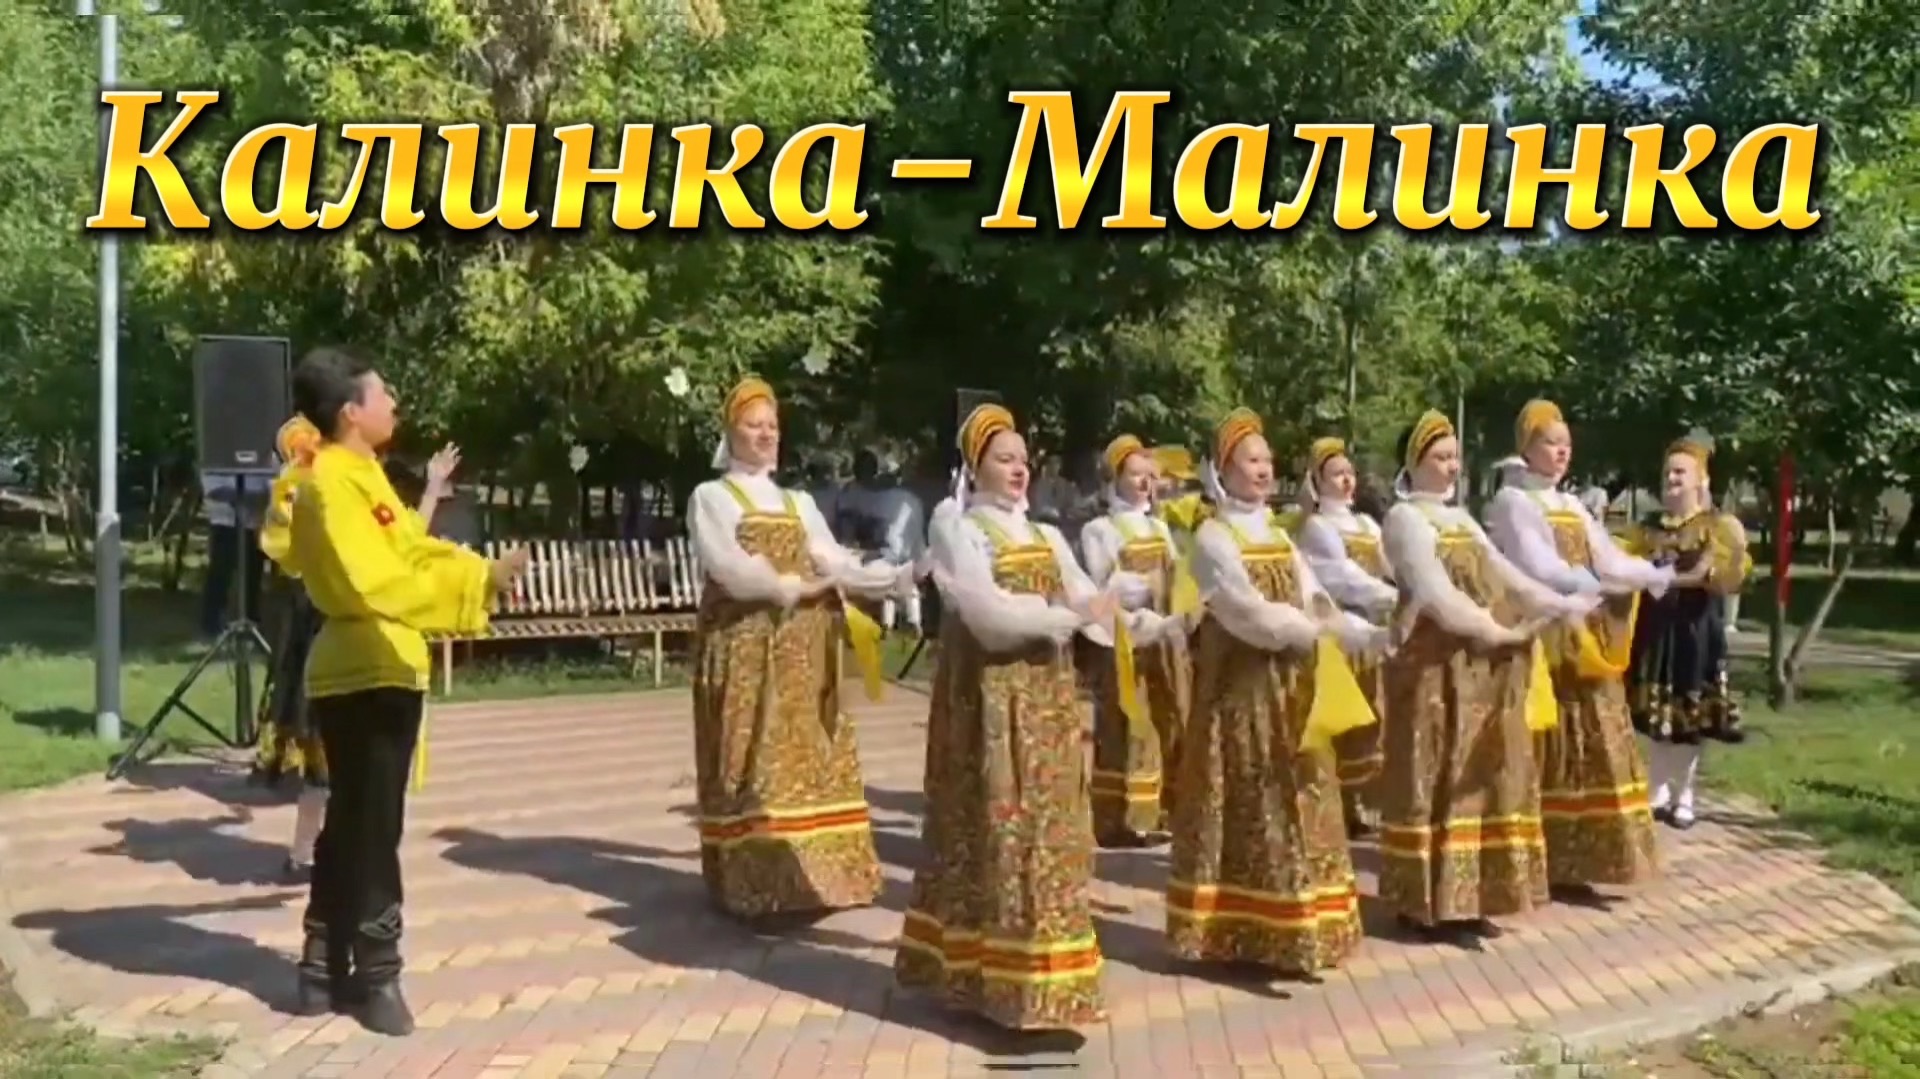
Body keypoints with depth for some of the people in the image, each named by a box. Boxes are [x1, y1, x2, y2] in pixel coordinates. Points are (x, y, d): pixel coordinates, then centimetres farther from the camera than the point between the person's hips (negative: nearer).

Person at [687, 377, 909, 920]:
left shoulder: (799, 503, 18)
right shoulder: (711, 497, 3)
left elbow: (837, 562, 4)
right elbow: (727, 567, -13)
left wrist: (899, 576, -11)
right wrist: (792, 587, -16)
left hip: (801, 648, 5)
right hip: (743, 644, -5)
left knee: (806, 754, 3)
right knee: (752, 758, -6)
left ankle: (807, 868, 8)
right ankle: (754, 878, -3)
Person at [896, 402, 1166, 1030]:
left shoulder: (1045, 536, 15)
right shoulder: (958, 528, -5)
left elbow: (1088, 600, 4)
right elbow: (989, 612, -18)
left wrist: (1152, 624, -11)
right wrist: (1072, 614, -19)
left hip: (1047, 695, 7)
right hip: (990, 697, -7)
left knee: (1048, 825, 6)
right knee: (998, 828, -6)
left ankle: (1028, 966, 14)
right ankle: (1012, 984, -3)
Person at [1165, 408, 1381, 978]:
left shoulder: (1279, 536, 15)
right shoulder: (1212, 537, -6)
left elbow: (1314, 603, 7)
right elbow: (1247, 611, -18)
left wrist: (1367, 635, -8)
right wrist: (1315, 631, -23)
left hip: (1290, 686, 7)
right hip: (1239, 686, -7)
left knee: (1295, 804, 6)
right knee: (1245, 807, -4)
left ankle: (1284, 927, 13)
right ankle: (1232, 930, 4)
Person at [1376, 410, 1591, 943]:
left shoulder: (1461, 518, 18)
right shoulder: (1404, 518, -7)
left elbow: (1503, 574, 11)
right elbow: (1436, 594, -18)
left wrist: (1560, 604, -1)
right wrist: (1497, 632, -18)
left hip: (1484, 667, 8)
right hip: (1436, 664, -8)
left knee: (1480, 777, 9)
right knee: (1437, 782, -4)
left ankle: (1467, 897, 15)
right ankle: (1431, 903, 2)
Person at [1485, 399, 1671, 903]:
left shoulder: (1572, 506, 18)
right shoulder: (1512, 502, -5)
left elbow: (1610, 561, 9)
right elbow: (1540, 571, -17)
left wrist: (1665, 575, -2)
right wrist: (1599, 585, -16)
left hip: (1586, 638, 8)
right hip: (1541, 637, -7)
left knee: (1589, 746, 5)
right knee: (1547, 750, -6)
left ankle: (1573, 861, 11)